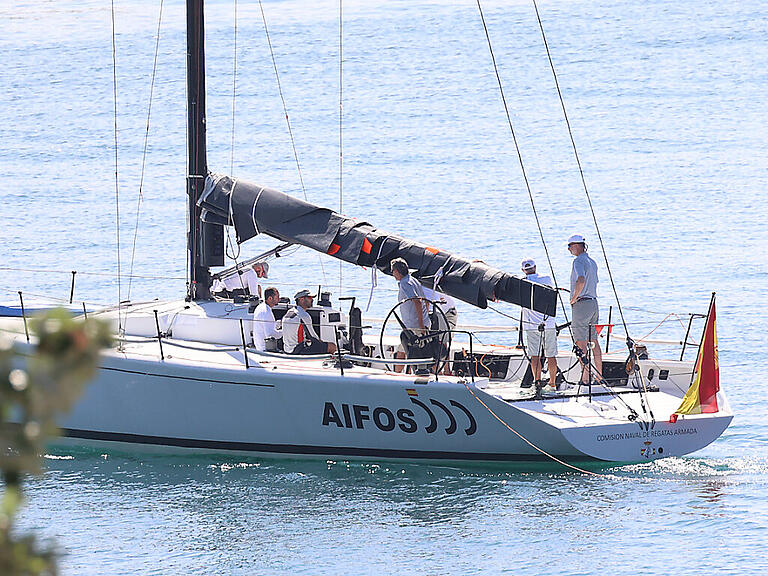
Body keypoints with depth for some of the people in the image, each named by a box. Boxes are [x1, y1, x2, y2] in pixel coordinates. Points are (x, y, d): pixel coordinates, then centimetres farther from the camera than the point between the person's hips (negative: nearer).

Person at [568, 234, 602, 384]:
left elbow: (581, 281, -30)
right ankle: (599, 376, 16)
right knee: (593, 341, 14)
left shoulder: (579, 261, -14)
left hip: (581, 304, -9)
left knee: (581, 343, -8)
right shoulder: (592, 262, 16)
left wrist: (574, 298, -17)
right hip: (594, 302, 9)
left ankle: (585, 378, -12)